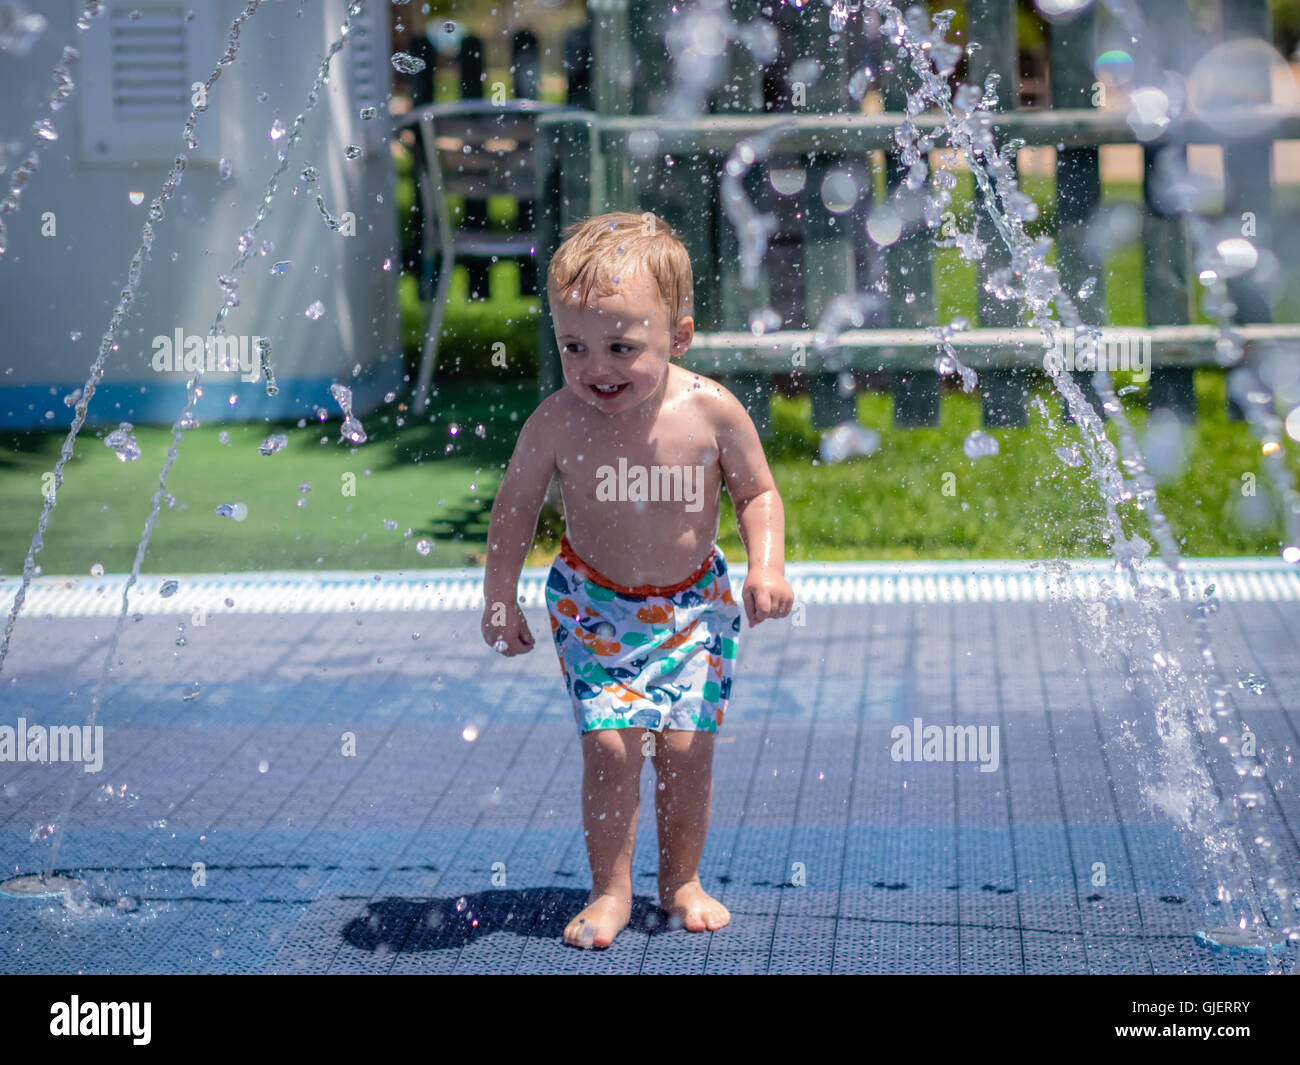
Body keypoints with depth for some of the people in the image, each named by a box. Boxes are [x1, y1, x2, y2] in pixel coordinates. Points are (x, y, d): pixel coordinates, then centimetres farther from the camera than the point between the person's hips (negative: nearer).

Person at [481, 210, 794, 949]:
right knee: (611, 743, -10)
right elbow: (517, 504, -4)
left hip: (695, 603, 0)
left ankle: (682, 881, 18)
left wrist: (768, 565, -18)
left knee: (685, 744, -3)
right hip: (595, 604, 0)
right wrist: (501, 599, 0)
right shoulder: (559, 423, -21)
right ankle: (611, 891, 5)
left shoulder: (711, 411, -21)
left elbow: (758, 492, -4)